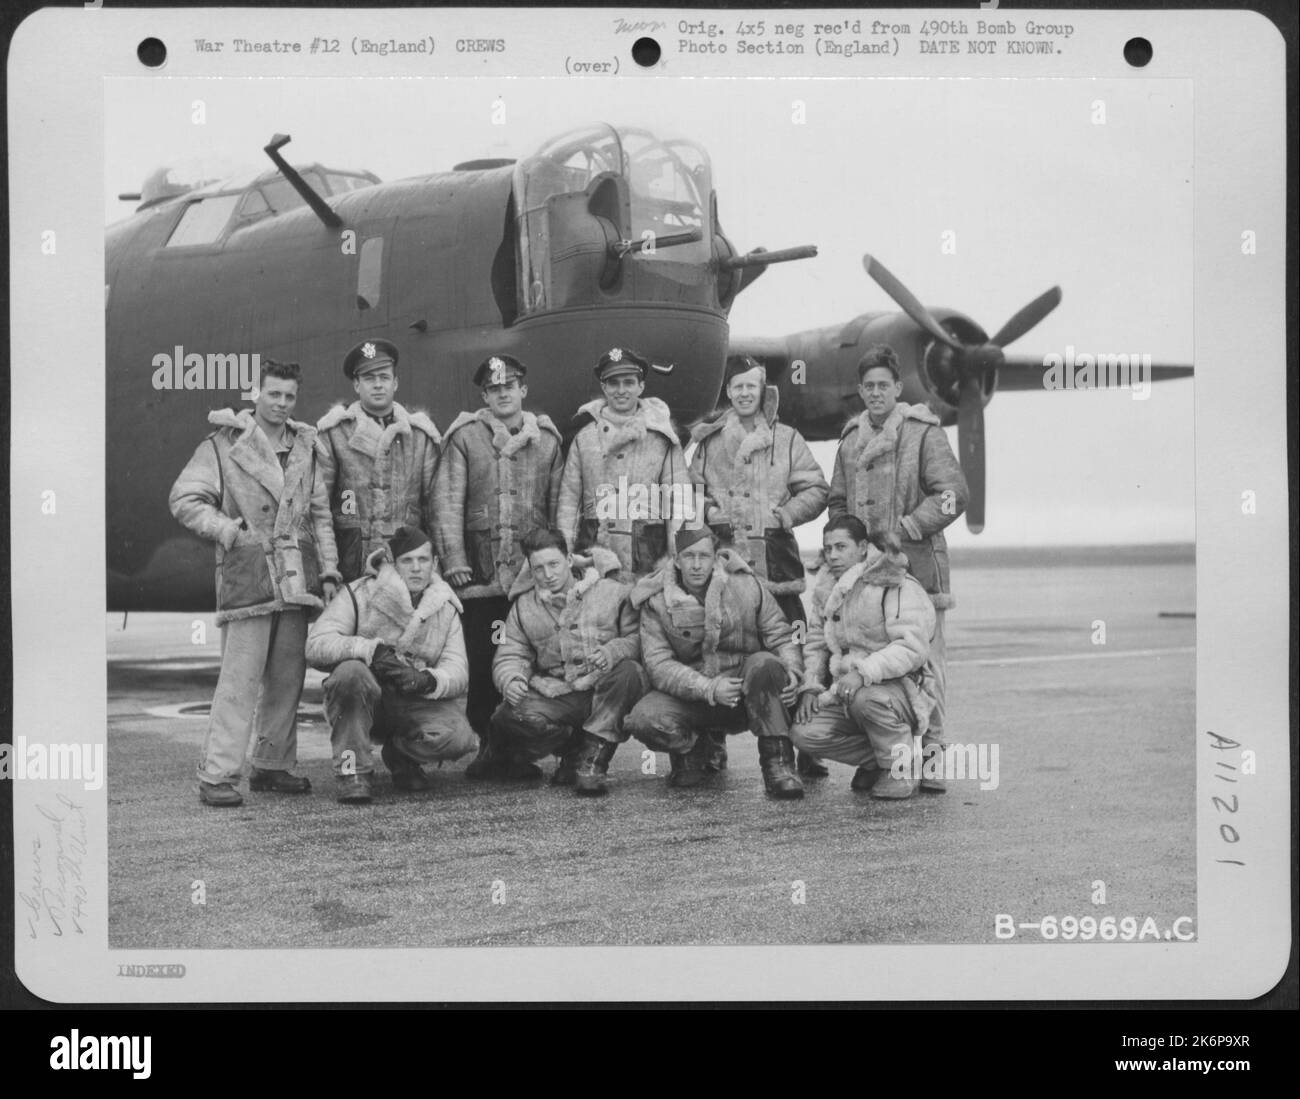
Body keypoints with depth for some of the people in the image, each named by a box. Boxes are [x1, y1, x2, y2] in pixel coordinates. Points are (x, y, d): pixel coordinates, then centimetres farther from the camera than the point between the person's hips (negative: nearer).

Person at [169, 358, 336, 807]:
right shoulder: (223, 445, 1)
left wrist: (329, 566, 10)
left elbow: (319, 512, 18)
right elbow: (184, 499, -2)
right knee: (240, 678, -10)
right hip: (246, 574, -5)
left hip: (296, 579, 6)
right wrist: (225, 529, -12)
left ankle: (272, 765, 20)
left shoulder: (305, 446, 16)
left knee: (288, 677, 9)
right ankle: (217, 774, -7)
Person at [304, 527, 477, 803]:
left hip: (418, 704, 3)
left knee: (457, 737, -27)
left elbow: (457, 670, -3)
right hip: (363, 703, -3)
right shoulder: (359, 594, -6)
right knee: (350, 672, -36)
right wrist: (372, 649, -31)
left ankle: (401, 755, 9)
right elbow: (316, 645, -17)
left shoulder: (446, 607, 6)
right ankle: (353, 770, -21)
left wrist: (428, 680, -27)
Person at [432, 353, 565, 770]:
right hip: (481, 572, -1)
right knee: (482, 662, -2)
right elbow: (448, 501, 0)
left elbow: (559, 505, 14)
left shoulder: (547, 439, 14)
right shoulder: (464, 437, 6)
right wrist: (454, 560, -8)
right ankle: (489, 745, 8)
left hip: (535, 572, 2)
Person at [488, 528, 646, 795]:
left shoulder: (612, 592, 5)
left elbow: (637, 638, 1)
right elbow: (510, 655, 11)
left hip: (604, 693, -1)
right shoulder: (524, 606, 14)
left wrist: (612, 652, -21)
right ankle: (573, 748, -1)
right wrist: (511, 679, -14)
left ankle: (593, 754, -21)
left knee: (628, 672, -35)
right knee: (511, 719, -29)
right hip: (555, 696, 1)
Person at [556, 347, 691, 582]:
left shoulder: (662, 438, 5)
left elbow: (679, 500, 3)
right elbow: (568, 499, 9)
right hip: (593, 552, 1)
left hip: (649, 559, -1)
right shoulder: (585, 437, 10)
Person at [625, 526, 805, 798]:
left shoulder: (745, 585, -3)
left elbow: (779, 637, 2)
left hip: (747, 696, 0)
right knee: (644, 720, -28)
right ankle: (697, 750, 5)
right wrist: (709, 689, -26)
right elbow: (658, 664, -12)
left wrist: (792, 671, -20)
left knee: (765, 664, -33)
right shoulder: (656, 602, -5)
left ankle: (777, 763, -22)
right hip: (691, 698, 0)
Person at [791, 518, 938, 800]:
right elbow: (816, 642, 18)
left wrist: (864, 671, -35)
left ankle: (897, 770, -11)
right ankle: (874, 759, 7)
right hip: (845, 691, 6)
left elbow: (913, 648, -24)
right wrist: (810, 685, 2)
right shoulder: (827, 588, 10)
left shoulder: (899, 587, -13)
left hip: (900, 688, -6)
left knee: (867, 698, -38)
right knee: (804, 732, -16)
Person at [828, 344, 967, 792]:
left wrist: (905, 529, -13)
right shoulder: (851, 439, 16)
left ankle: (929, 753, 0)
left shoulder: (923, 432, -1)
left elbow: (953, 494, -8)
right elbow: (837, 501, 24)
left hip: (916, 564, -5)